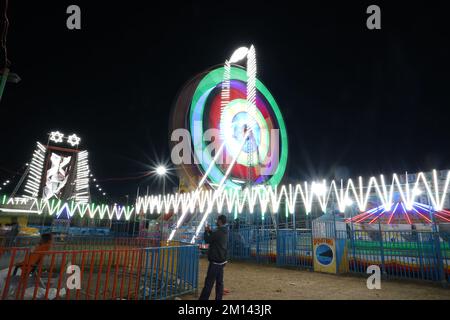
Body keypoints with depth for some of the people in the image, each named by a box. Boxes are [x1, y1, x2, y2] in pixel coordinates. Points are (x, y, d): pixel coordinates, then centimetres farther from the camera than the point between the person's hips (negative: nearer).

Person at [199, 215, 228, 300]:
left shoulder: (218, 232, -22)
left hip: (215, 261, -9)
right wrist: (210, 231, 12)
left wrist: (206, 231, 4)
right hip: (222, 260, 9)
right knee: (219, 281, 12)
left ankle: (203, 298, 5)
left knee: (209, 282, -2)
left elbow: (207, 240, -11)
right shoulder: (224, 232, 7)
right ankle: (218, 298, 18)